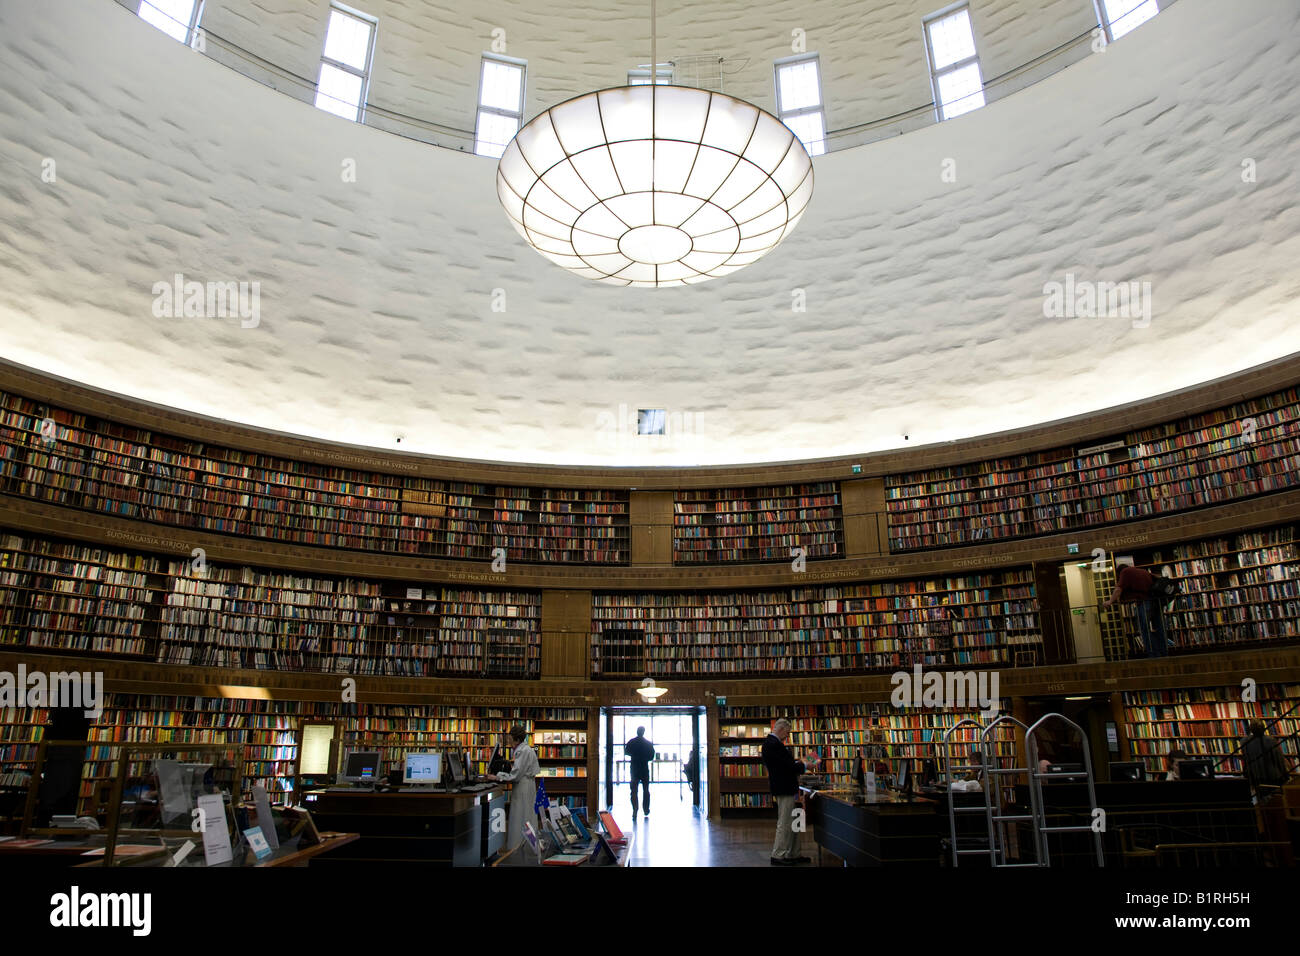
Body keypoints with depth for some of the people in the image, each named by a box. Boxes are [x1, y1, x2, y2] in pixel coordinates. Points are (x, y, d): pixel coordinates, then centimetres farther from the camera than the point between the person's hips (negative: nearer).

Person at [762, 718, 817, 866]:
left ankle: (793, 854, 24)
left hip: (786, 789, 11)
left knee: (792, 823, 16)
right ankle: (778, 856, 6)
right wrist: (805, 766, -10)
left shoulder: (771, 742, 12)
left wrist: (798, 763, 9)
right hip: (784, 790, -11)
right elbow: (787, 766, -23)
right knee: (784, 824, -2)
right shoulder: (774, 744, -21)